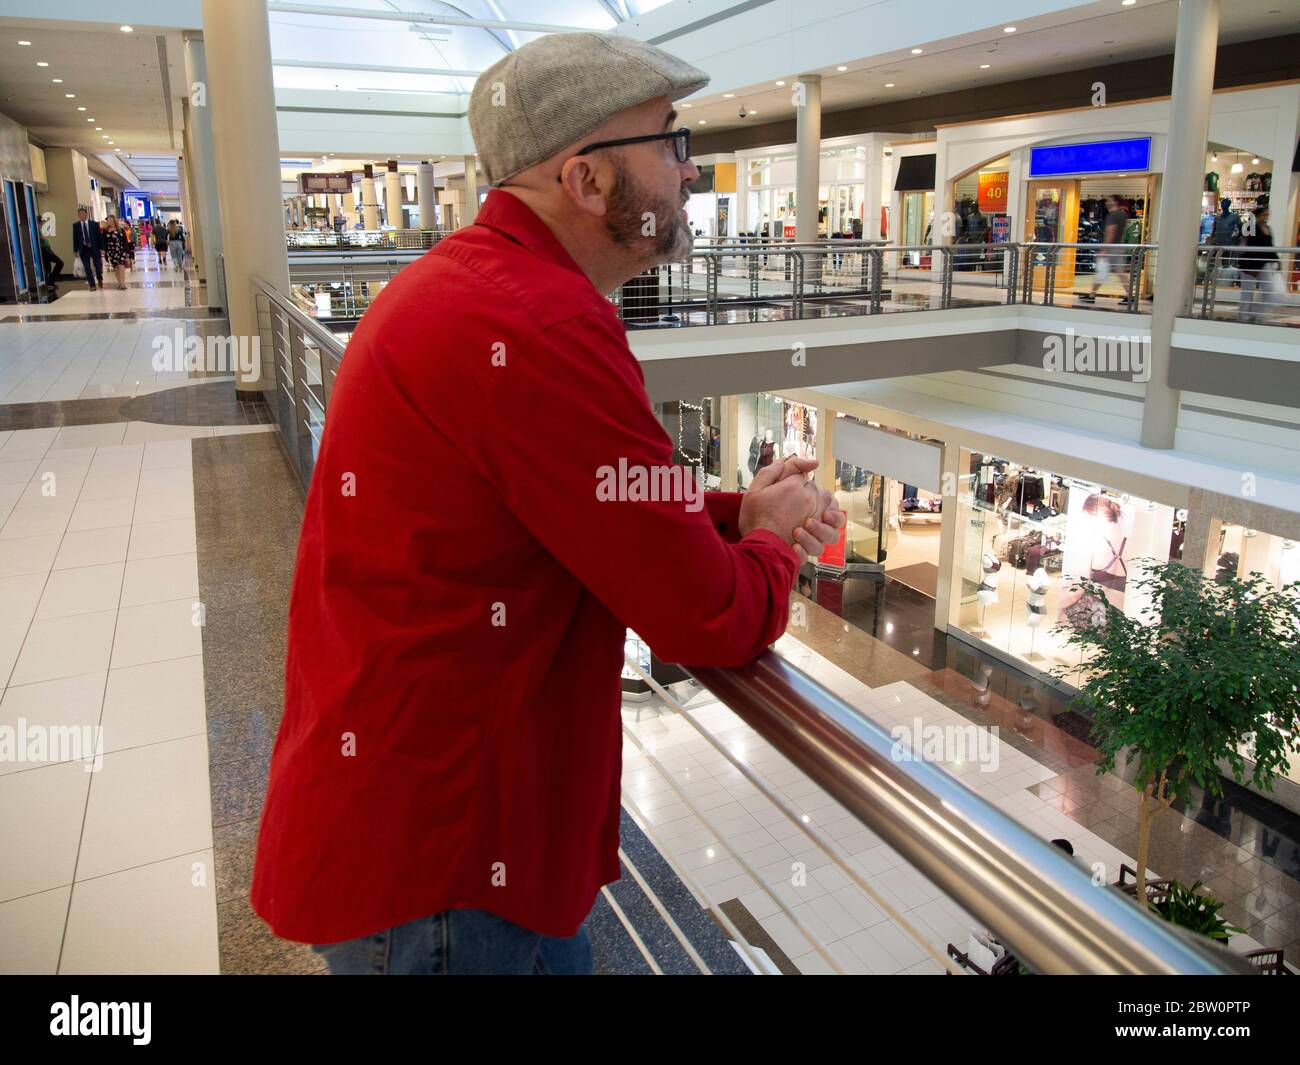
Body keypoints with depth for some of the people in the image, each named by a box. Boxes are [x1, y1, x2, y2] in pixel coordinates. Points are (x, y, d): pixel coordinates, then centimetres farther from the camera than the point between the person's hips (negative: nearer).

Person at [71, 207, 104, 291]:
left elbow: (100, 236, 2)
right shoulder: (76, 226, 5)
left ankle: (99, 279, 29)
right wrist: (75, 250, 4)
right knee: (87, 268, -2)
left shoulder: (94, 224, 2)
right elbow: (75, 238, 8)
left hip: (94, 248, -1)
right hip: (83, 249, 1)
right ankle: (92, 285, 3)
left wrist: (102, 248, -5)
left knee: (98, 266, 0)